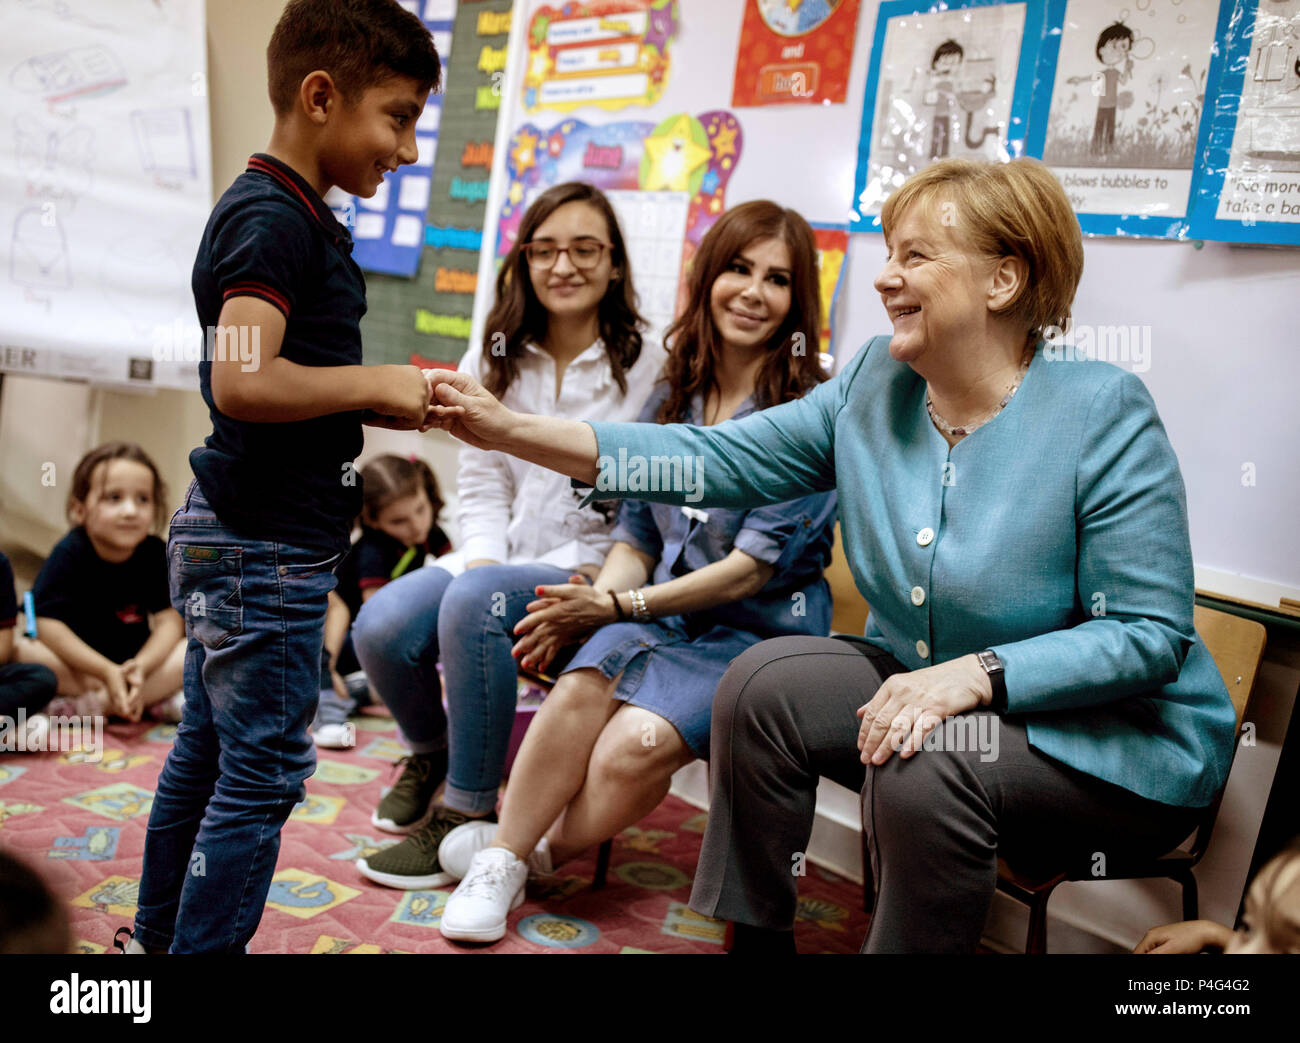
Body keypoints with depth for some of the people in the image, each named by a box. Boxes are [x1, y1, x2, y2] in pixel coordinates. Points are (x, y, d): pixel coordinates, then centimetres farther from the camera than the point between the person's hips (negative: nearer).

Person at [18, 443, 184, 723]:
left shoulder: (156, 555, -8)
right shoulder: (69, 554, -14)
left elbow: (169, 621, -12)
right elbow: (50, 626, -20)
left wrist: (141, 666, -32)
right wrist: (108, 672, -29)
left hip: (135, 660, 2)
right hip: (77, 663, -2)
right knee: (21, 651, -31)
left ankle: (86, 706, -23)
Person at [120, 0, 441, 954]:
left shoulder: (291, 215, 14)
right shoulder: (274, 218, -17)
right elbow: (241, 381, -29)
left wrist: (380, 405, 6)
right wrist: (374, 384, -17)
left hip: (234, 542, 10)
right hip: (263, 549, -10)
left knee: (208, 753, 19)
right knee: (264, 772, 0)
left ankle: (158, 940, 34)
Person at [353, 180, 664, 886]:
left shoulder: (649, 367, -6)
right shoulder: (492, 362, 10)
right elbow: (481, 486, 8)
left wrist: (568, 572, -17)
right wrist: (484, 556, -11)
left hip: (588, 573, -4)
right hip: (500, 560, 5)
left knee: (474, 602, -34)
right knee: (381, 627, -21)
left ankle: (467, 814, -17)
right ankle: (430, 753, 15)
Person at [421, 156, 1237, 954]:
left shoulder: (1104, 413, -19)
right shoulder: (874, 384, -2)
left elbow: (1152, 634, -19)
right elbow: (720, 459, -6)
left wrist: (976, 673, -31)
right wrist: (512, 430, -11)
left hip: (1118, 740, -5)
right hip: (917, 684, 6)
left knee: (921, 766, -31)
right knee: (765, 683, -13)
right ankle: (758, 939, 4)